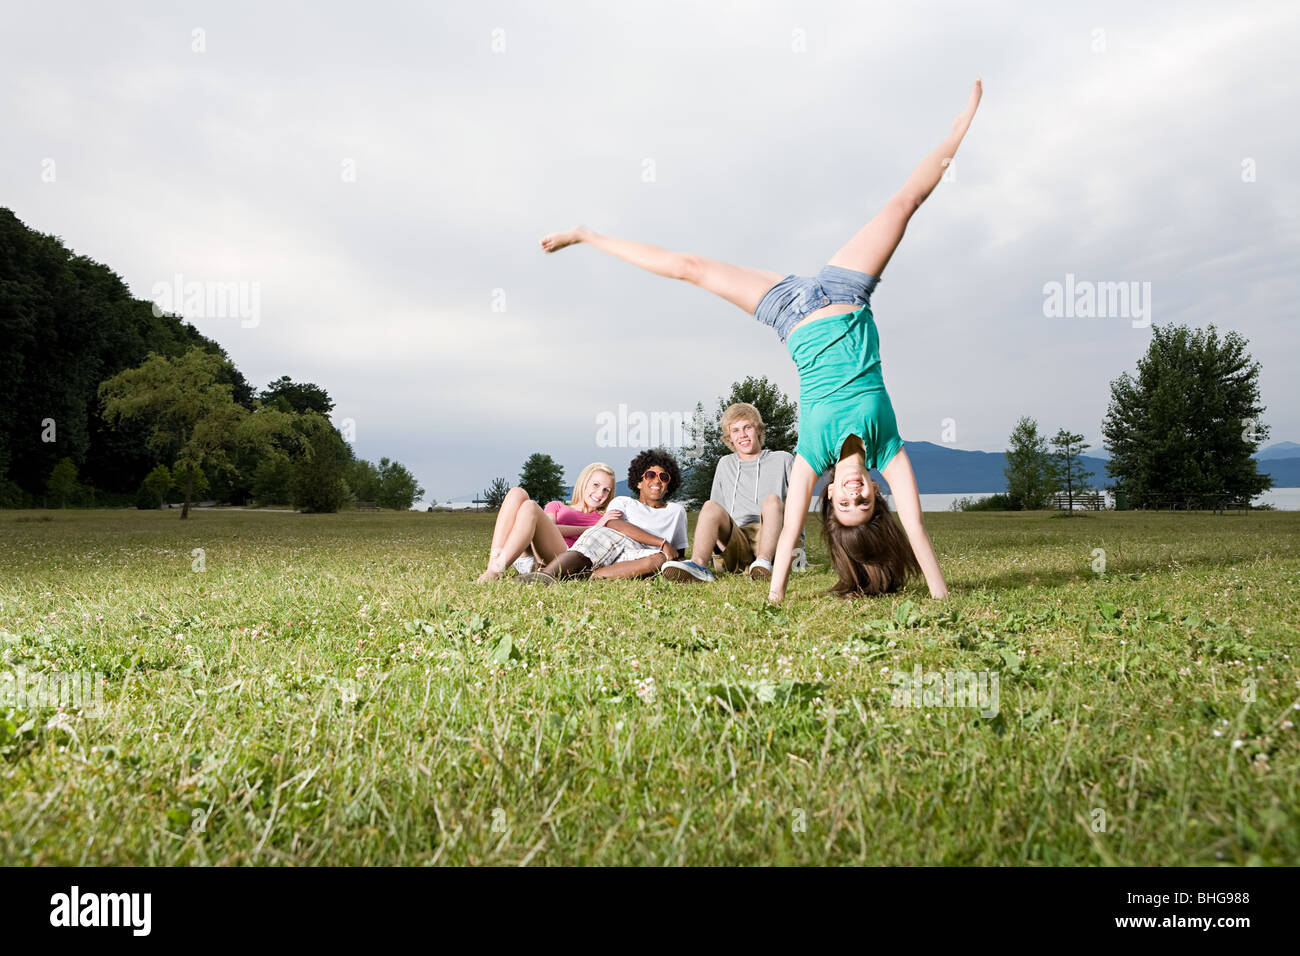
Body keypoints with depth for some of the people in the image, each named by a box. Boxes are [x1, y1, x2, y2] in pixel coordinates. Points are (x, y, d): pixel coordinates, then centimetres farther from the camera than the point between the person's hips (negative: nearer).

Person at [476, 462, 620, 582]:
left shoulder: (603, 519, 33)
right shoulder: (557, 506, 35)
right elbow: (549, 528, 10)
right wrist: (591, 529, 4)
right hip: (526, 559, 3)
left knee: (530, 506, -24)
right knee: (517, 493, -15)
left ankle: (495, 571, -39)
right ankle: (494, 559, -34)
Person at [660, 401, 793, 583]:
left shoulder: (782, 459, 19)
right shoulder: (725, 464, 27)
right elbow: (717, 515, 26)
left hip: (769, 540, -1)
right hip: (735, 539, 1)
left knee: (772, 500, -28)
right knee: (710, 506, -26)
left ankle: (764, 561, -50)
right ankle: (698, 565, -52)